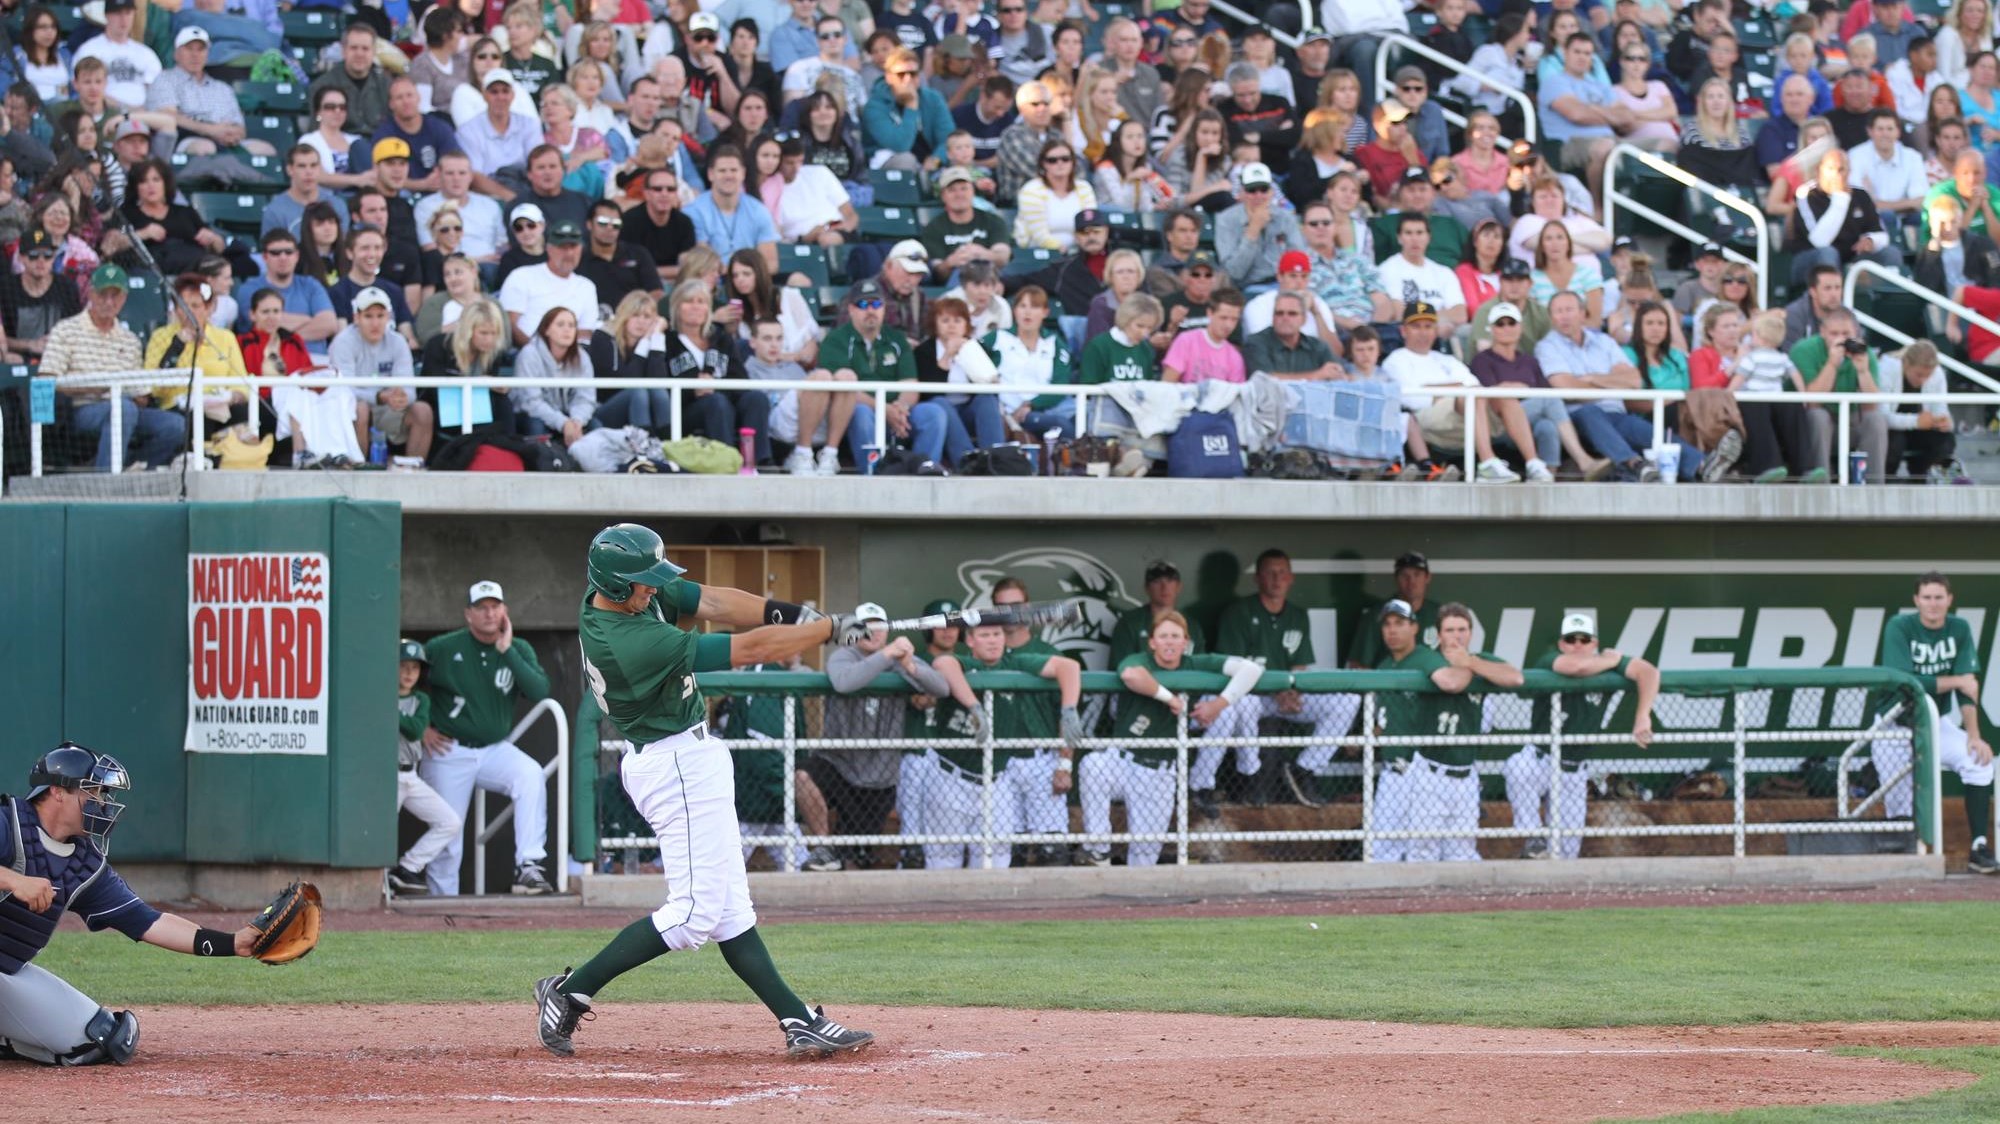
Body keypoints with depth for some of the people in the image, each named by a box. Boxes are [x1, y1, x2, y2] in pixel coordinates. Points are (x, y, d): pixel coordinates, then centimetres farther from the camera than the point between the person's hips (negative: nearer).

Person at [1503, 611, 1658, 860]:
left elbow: (1648, 672, -19)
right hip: (1540, 758, -2)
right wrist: (1610, 661, -15)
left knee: (1567, 852, -2)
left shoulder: (1606, 661, -6)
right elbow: (1577, 666, -34)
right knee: (1518, 769, -39)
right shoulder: (1547, 662, -13)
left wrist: (1642, 718, -32)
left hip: (1575, 771, 2)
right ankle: (1533, 841, -26)